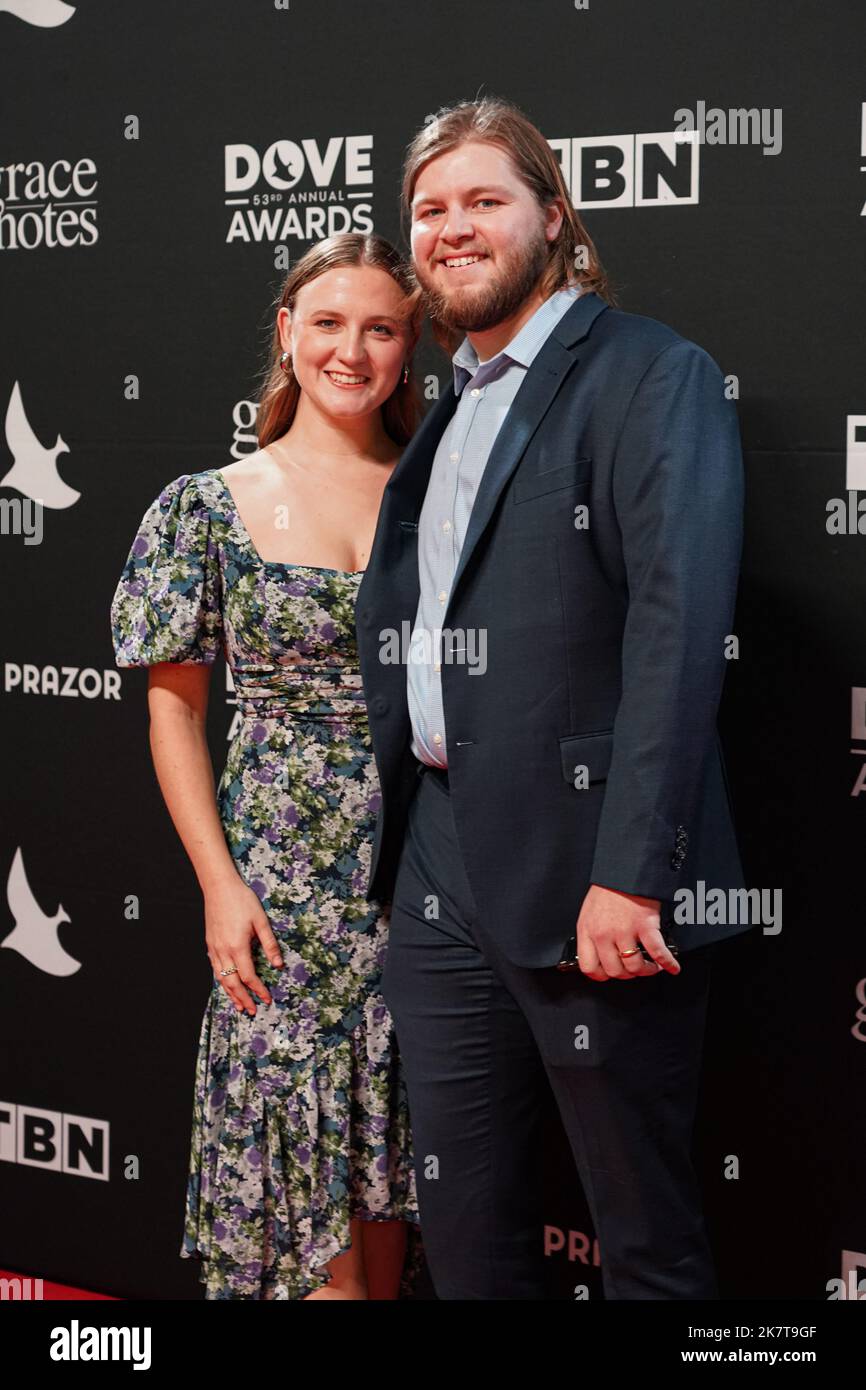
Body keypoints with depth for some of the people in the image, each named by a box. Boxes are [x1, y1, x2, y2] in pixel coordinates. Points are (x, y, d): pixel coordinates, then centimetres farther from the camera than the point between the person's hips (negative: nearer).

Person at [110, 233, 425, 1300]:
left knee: (391, 1166, 10)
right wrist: (220, 883, -6)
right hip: (283, 874, -2)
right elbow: (174, 702, 1)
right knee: (304, 1159, 3)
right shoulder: (211, 505, -2)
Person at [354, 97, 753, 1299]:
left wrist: (630, 873, -24)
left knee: (646, 1239, 5)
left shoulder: (651, 377, -7)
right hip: (438, 866, 8)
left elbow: (679, 627, -17)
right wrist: (401, 844, 14)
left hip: (588, 876, -7)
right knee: (463, 1224, 16)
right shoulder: (446, 408, 18)